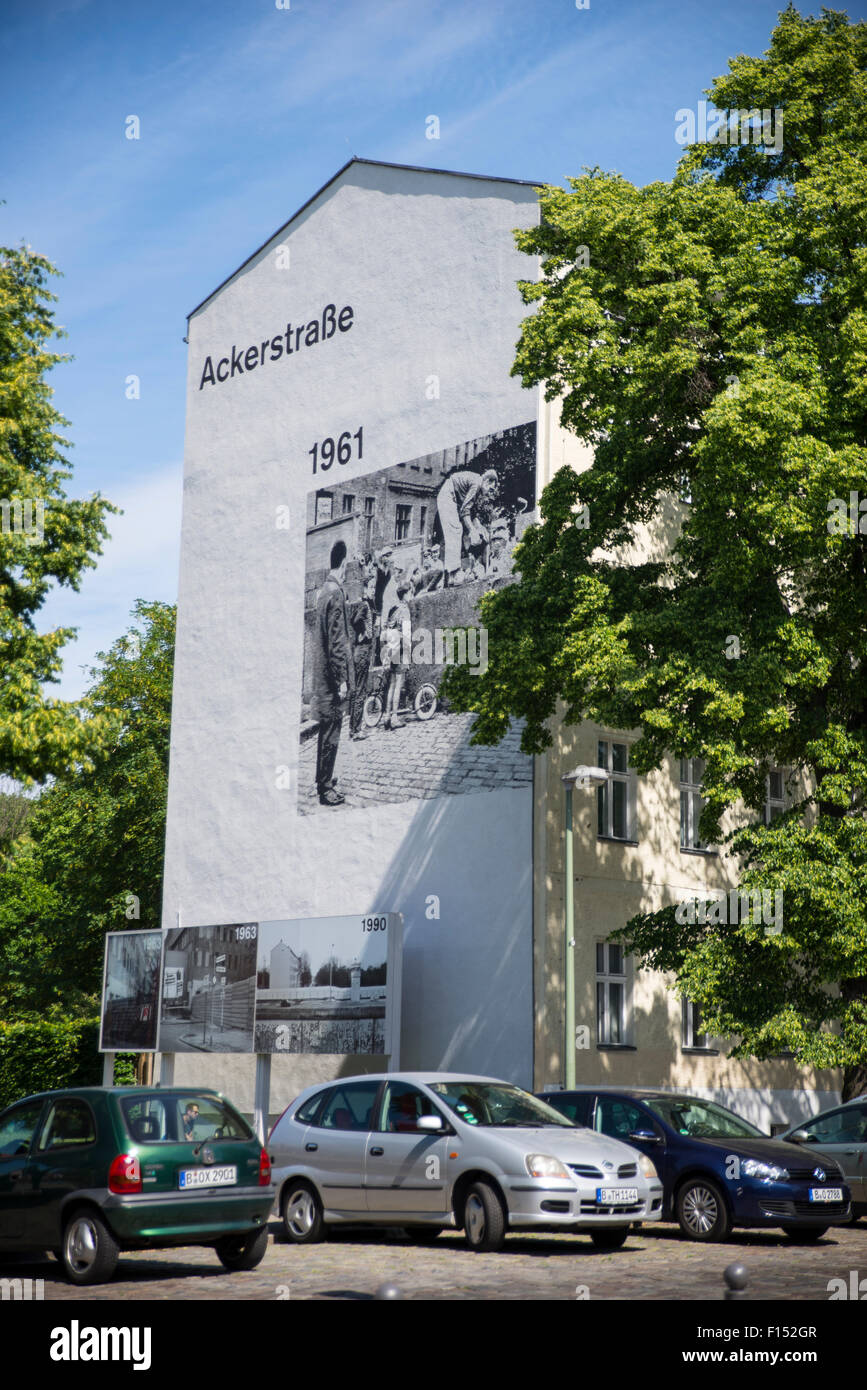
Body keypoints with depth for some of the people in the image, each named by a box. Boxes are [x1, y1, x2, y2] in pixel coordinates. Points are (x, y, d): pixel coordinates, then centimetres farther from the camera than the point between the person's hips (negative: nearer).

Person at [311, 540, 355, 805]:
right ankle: (325, 788, -2)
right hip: (332, 678, -9)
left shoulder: (323, 591, 11)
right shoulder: (336, 593, -17)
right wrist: (343, 680, -17)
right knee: (331, 732, -5)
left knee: (326, 729, 19)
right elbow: (337, 641, -19)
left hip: (321, 677, 9)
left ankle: (322, 778, 29)